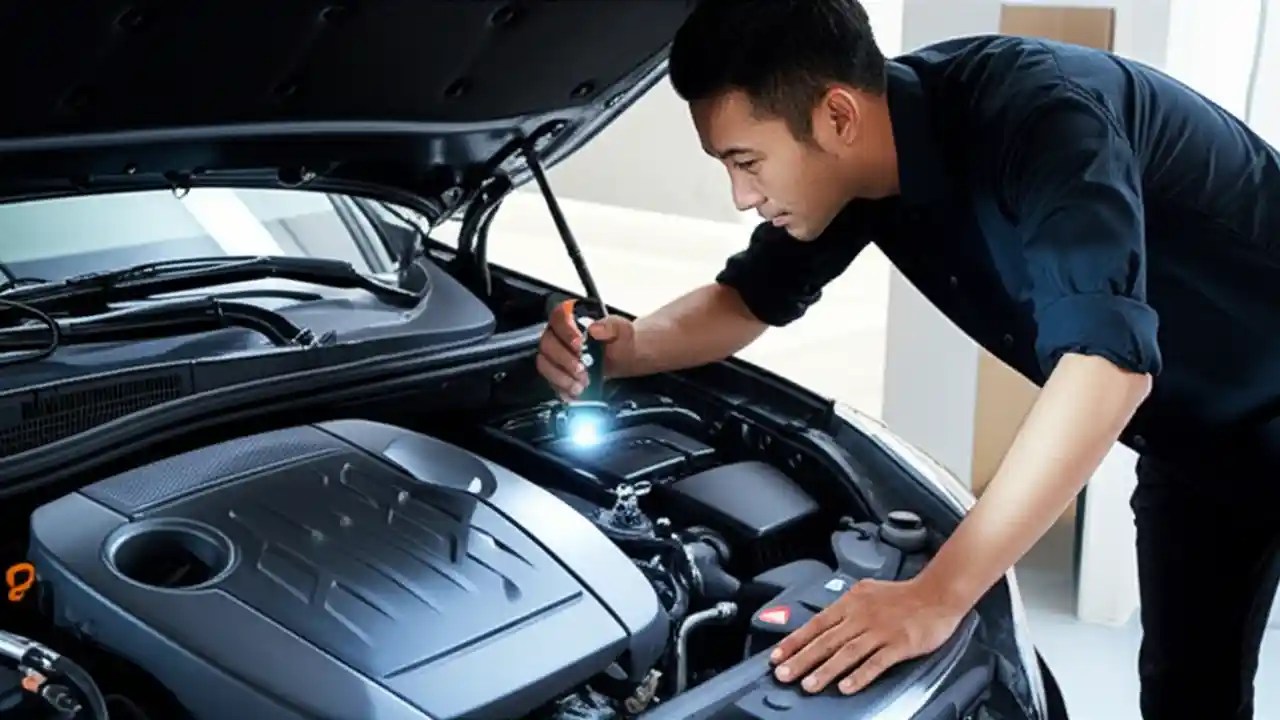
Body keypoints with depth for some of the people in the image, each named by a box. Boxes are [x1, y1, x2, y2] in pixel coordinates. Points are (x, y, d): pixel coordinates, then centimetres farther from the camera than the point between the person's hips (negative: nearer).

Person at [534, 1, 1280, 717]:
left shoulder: (1037, 114, -36)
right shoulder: (858, 161, -12)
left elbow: (1108, 362, -47)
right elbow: (752, 298, 1)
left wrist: (938, 594, -50)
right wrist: (630, 347, -20)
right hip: (1198, 423, 6)